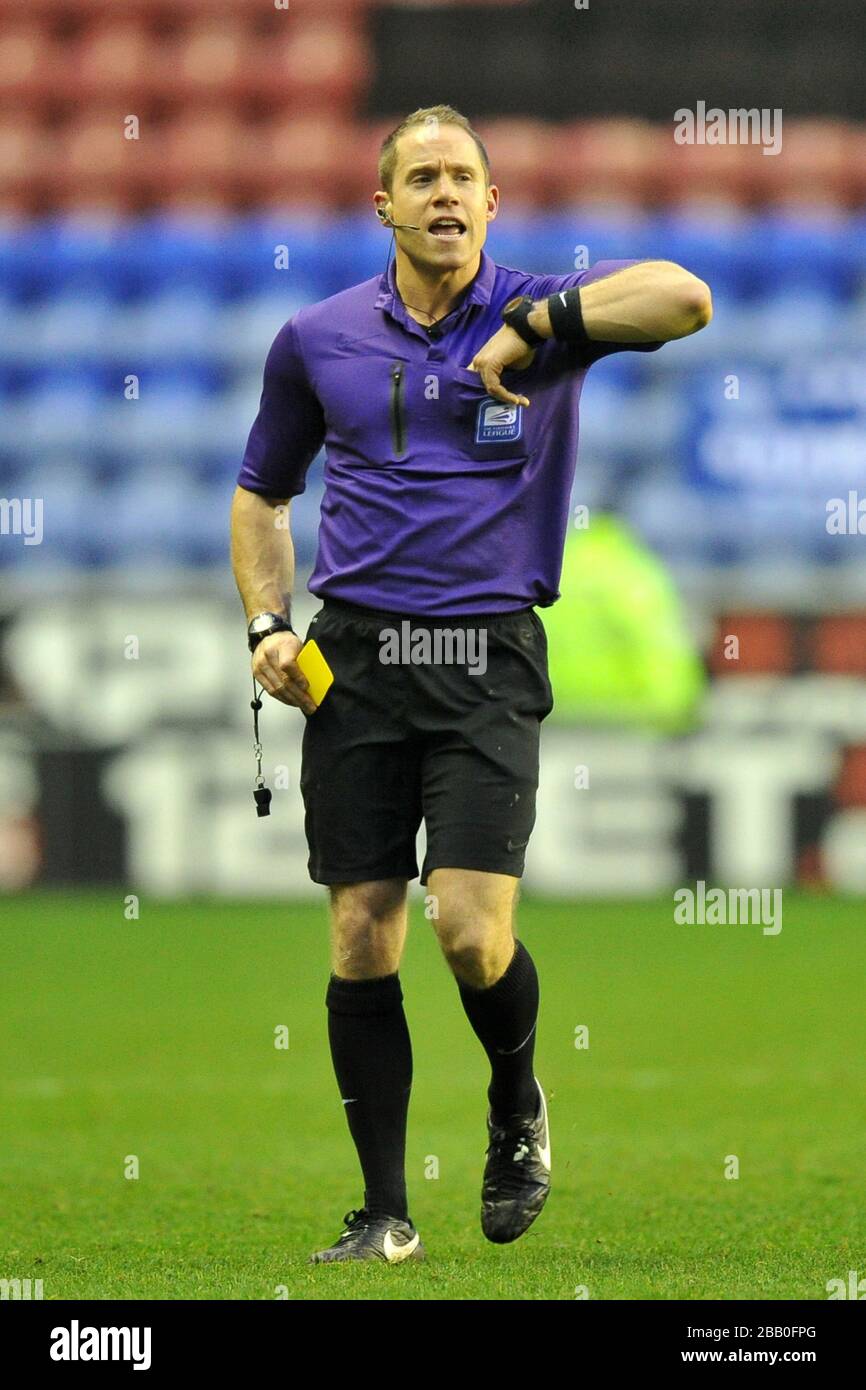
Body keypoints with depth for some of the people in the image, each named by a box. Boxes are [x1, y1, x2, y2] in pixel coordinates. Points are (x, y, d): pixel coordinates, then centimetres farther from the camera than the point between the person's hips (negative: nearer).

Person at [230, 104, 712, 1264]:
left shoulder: (538, 313, 1)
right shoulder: (317, 340, 9)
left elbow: (685, 300, -18)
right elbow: (261, 493, 21)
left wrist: (530, 329, -20)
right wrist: (267, 625, 7)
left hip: (488, 659, -2)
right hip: (354, 658, 2)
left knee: (470, 927, -14)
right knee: (362, 937, -1)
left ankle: (518, 1103, 18)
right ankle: (385, 1213, 9)